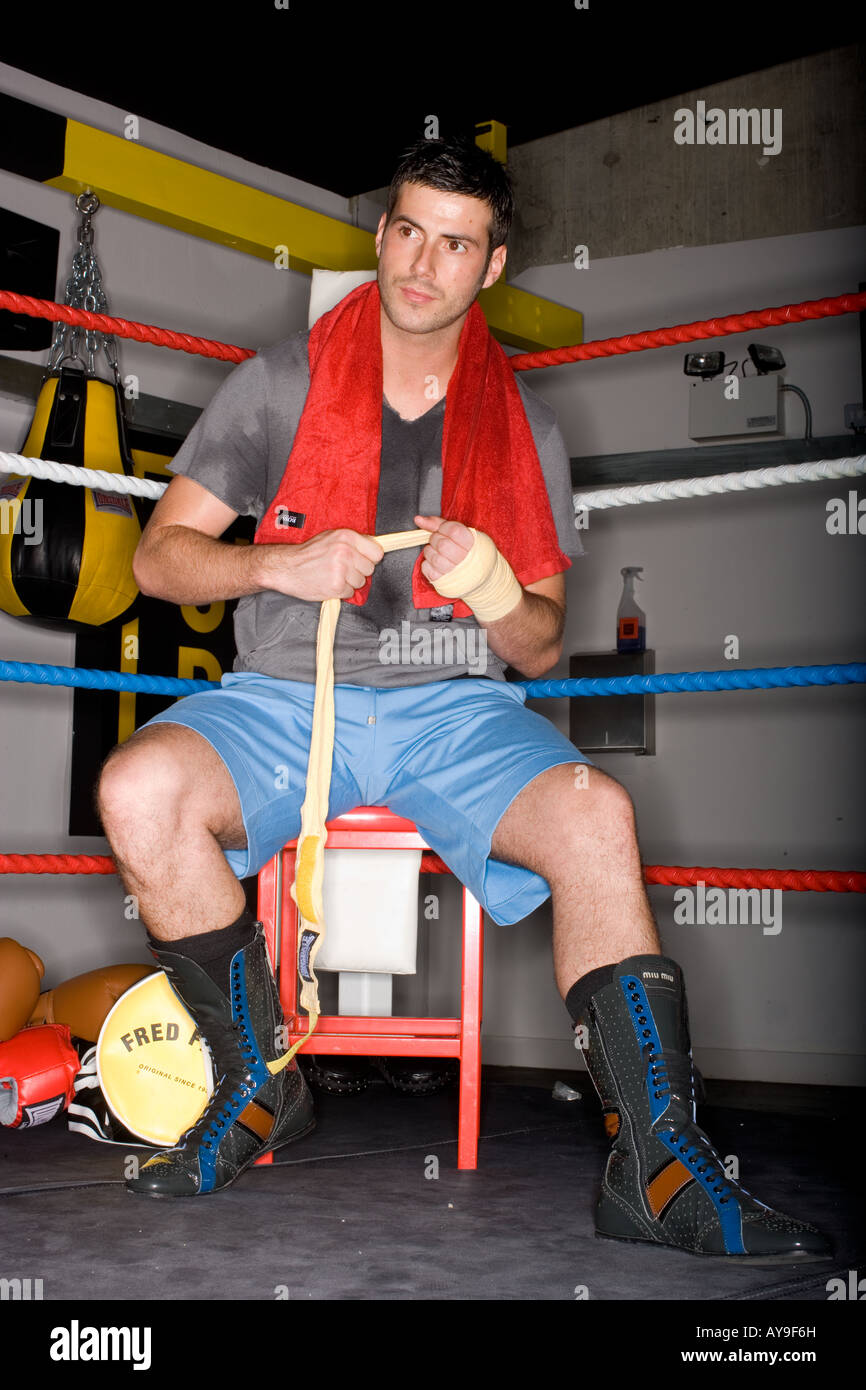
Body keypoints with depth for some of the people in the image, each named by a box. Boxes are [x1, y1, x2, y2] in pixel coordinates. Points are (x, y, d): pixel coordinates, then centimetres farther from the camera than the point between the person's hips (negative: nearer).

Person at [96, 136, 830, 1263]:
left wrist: (498, 597, -13)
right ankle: (262, 1085, -9)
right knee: (139, 789, -30)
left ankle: (655, 1167, -22)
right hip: (287, 696, 0)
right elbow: (160, 555, 5)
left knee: (596, 811, -30)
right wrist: (279, 565, -14)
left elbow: (543, 647, 10)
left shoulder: (523, 425, 11)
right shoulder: (281, 383, 7)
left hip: (456, 704, 1)